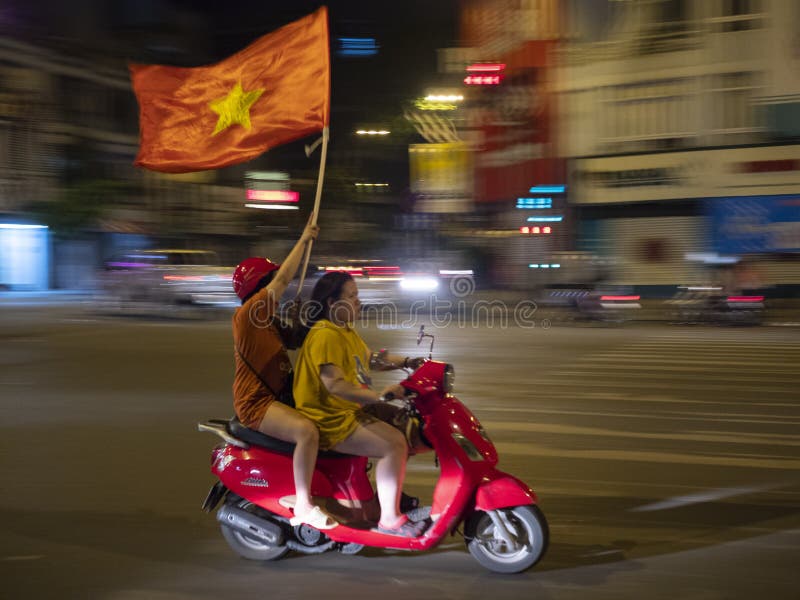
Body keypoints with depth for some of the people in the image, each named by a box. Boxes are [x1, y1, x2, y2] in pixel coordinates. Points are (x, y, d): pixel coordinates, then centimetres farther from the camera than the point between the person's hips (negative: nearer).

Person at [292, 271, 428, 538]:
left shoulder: (345, 331, 14)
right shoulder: (326, 335, -20)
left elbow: (369, 358, 28)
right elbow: (334, 384, -31)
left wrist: (408, 362, 16)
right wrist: (378, 396, -37)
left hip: (349, 413, 10)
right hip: (329, 420, -10)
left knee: (399, 440, 7)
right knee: (392, 449, -18)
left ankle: (391, 498, 19)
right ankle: (389, 519, -9)